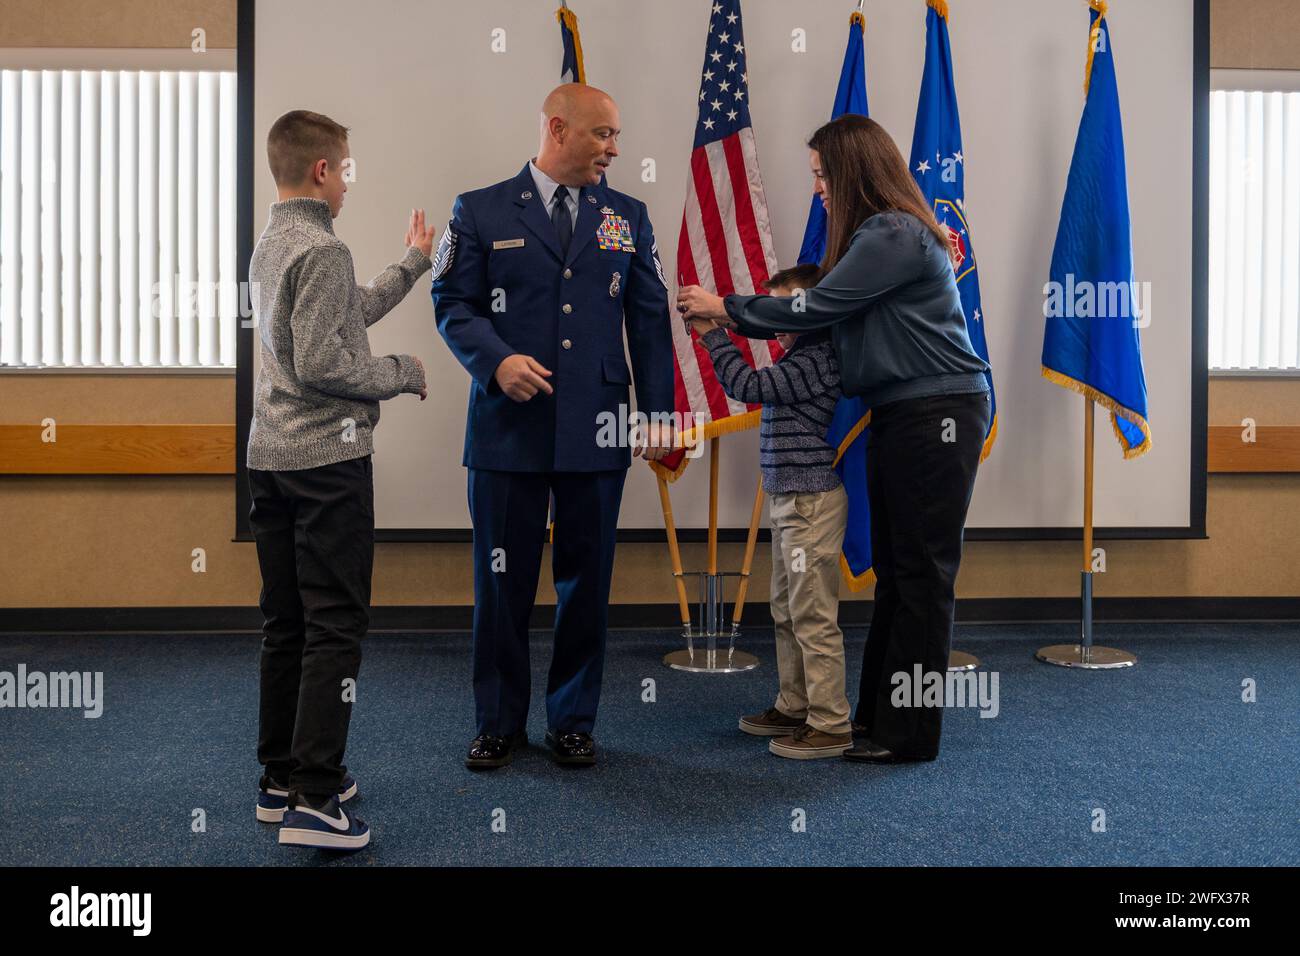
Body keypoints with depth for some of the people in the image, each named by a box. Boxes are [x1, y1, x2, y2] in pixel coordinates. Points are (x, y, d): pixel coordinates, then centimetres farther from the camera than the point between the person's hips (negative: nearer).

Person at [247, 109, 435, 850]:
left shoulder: (272, 245, 16)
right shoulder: (323, 249, -13)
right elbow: (324, 365, -20)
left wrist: (413, 264, 35)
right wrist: (403, 373, -6)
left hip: (271, 457, 9)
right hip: (326, 460, -9)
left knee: (286, 623, 13)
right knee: (336, 626, -5)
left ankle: (282, 777, 21)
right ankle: (313, 799, -3)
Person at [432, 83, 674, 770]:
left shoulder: (628, 217, 10)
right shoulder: (481, 212, 3)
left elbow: (650, 318, 10)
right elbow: (452, 302, 2)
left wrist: (657, 411, 4)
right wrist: (496, 360, -16)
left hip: (596, 430, 2)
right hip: (509, 426, -2)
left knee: (587, 581, 8)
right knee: (503, 581, 5)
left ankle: (573, 720, 24)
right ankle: (499, 722, 21)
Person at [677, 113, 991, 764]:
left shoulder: (896, 235, -15)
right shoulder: (878, 234, 16)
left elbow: (816, 308, -16)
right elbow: (828, 315, 13)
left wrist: (724, 308, -5)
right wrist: (733, 317, 8)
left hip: (936, 416, -10)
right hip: (900, 415, 10)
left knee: (922, 572, -3)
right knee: (893, 567, 12)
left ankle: (909, 734, 5)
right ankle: (876, 715, 21)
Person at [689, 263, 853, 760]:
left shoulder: (815, 361, -18)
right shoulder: (801, 357, 13)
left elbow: (749, 386, -22)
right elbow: (760, 388, 22)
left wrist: (714, 333, -15)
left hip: (812, 503, -11)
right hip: (789, 500, 11)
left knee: (813, 617, -4)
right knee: (787, 612, 18)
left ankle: (831, 724, 4)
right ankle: (794, 708, 29)